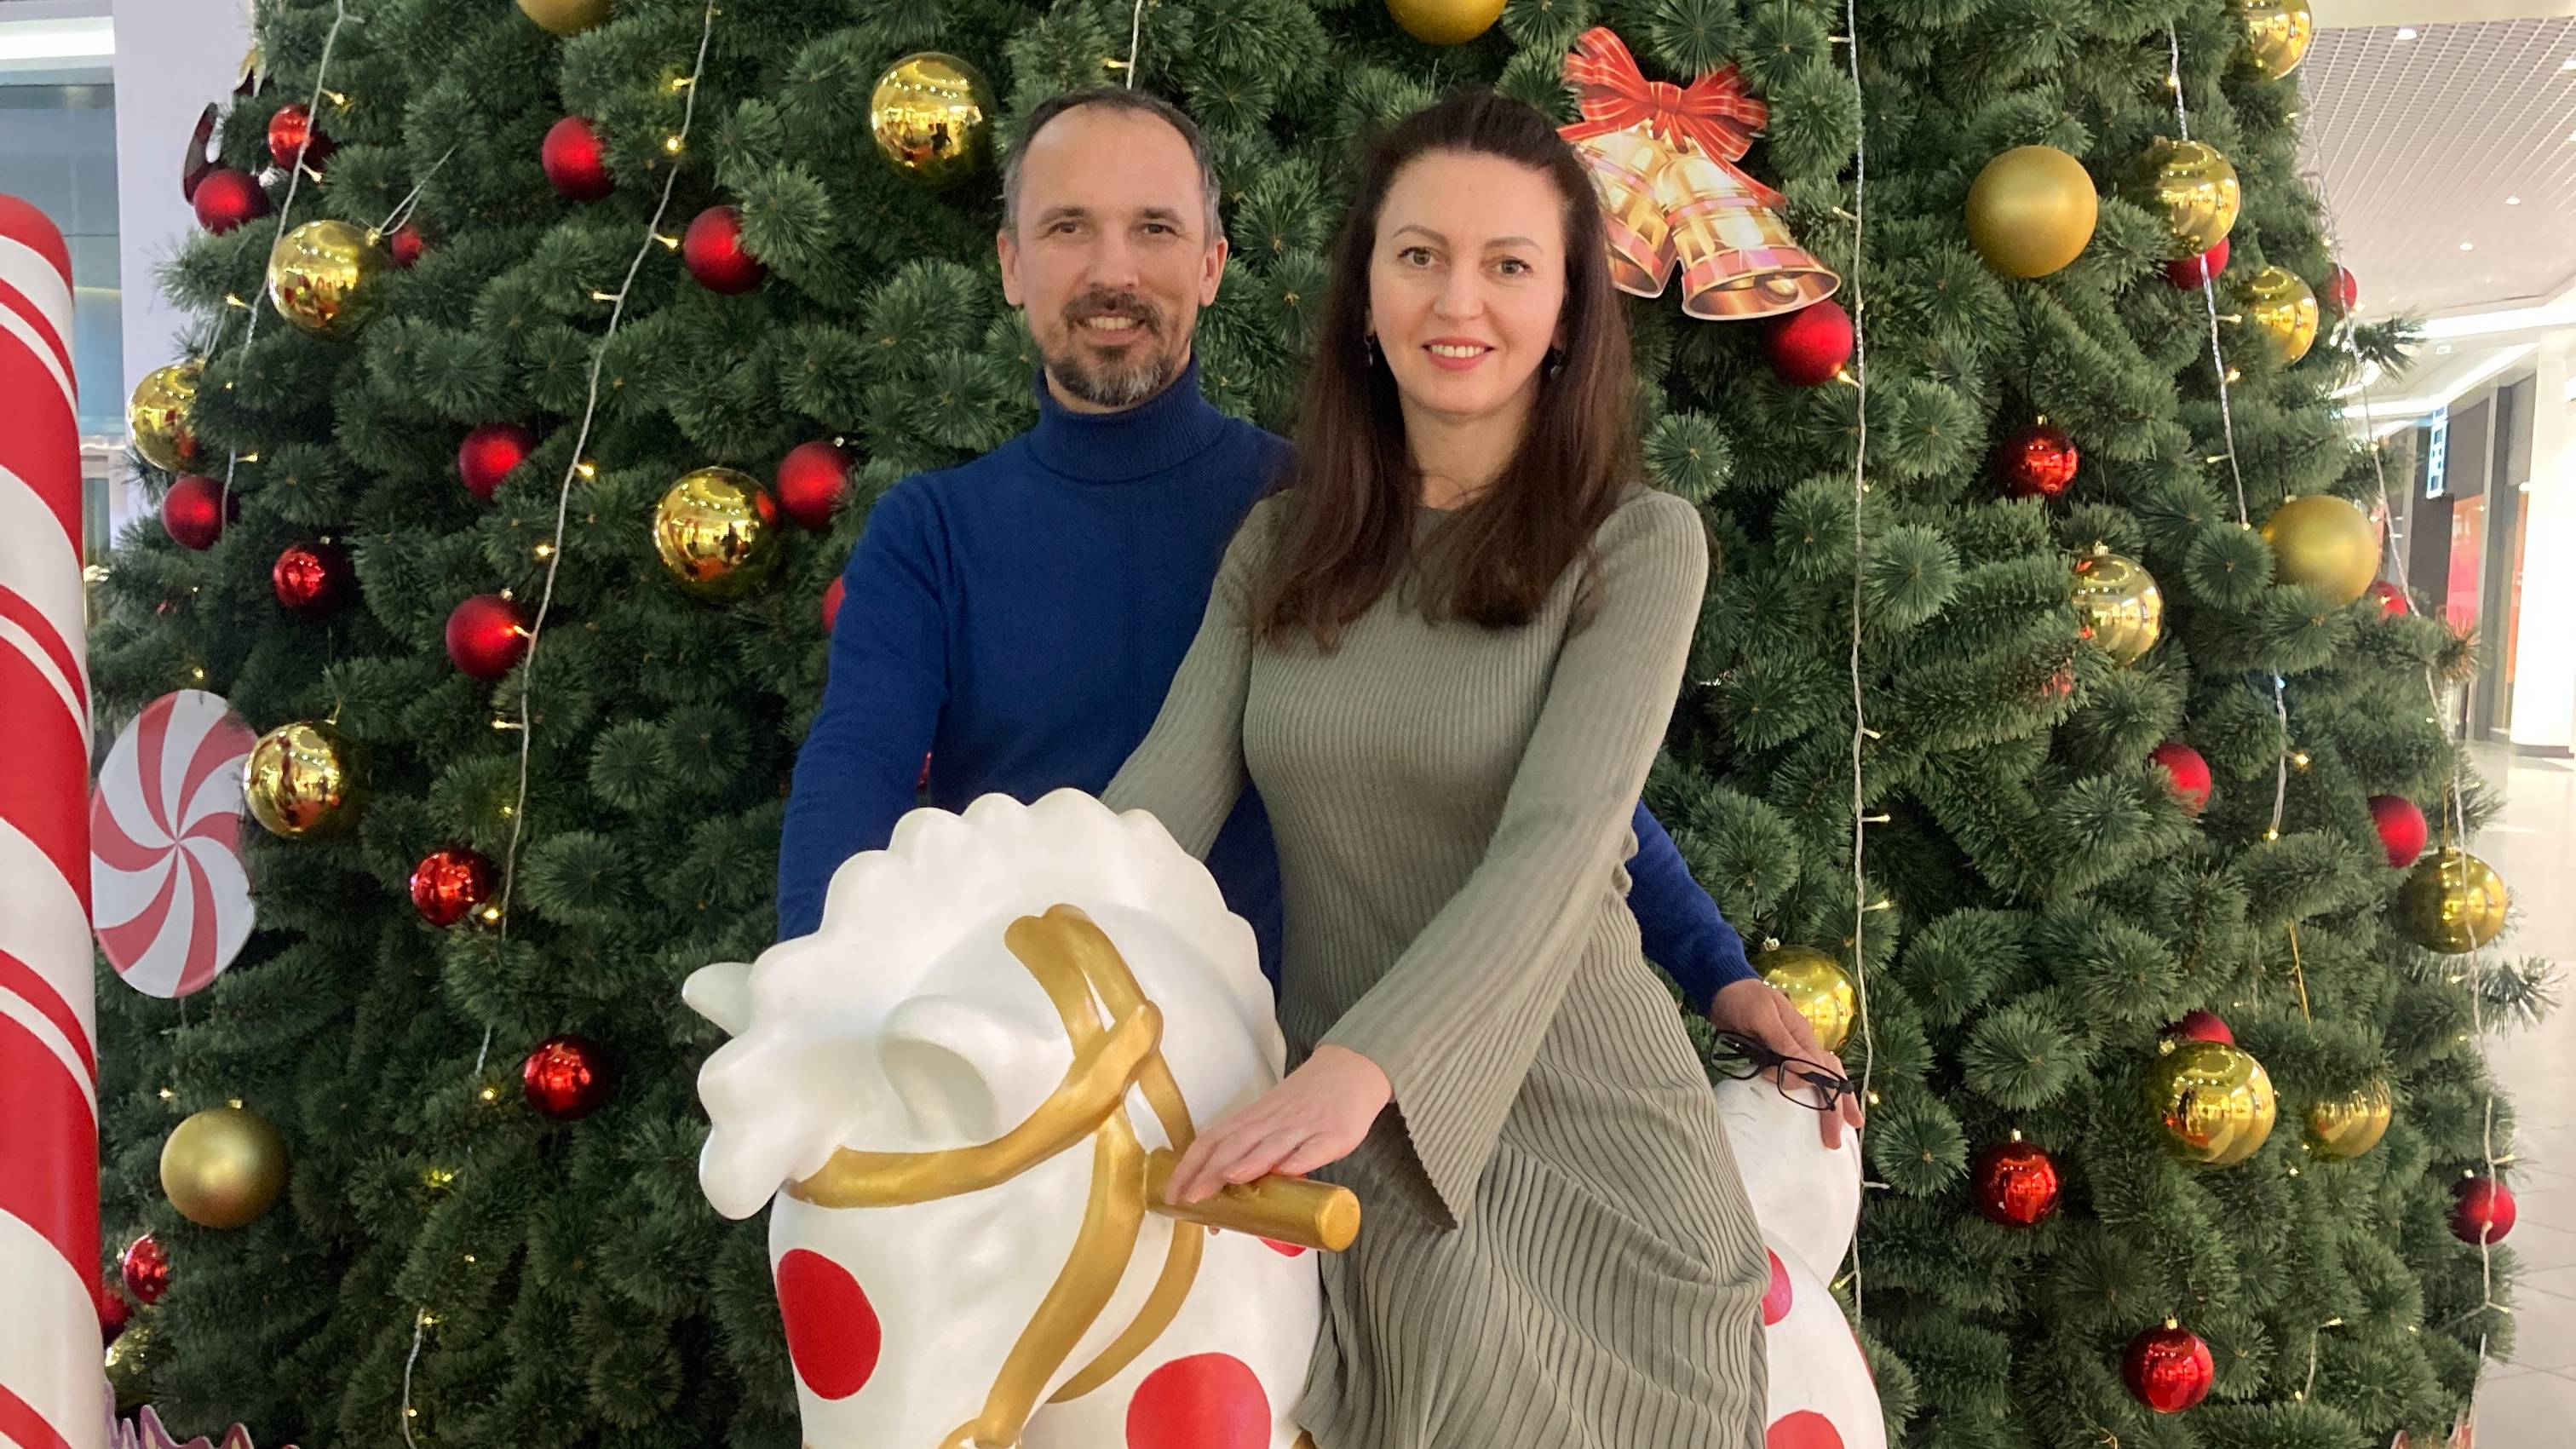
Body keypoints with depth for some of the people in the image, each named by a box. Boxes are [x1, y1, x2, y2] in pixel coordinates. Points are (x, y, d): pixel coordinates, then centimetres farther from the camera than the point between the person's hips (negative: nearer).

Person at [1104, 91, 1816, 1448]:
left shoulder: (1637, 544, -7)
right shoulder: (1281, 546, 5)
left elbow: (1557, 843, -20)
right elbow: (1160, 800, -6)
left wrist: (1358, 1067, -34)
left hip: (1575, 1141, -2)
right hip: (1340, 1145, 3)